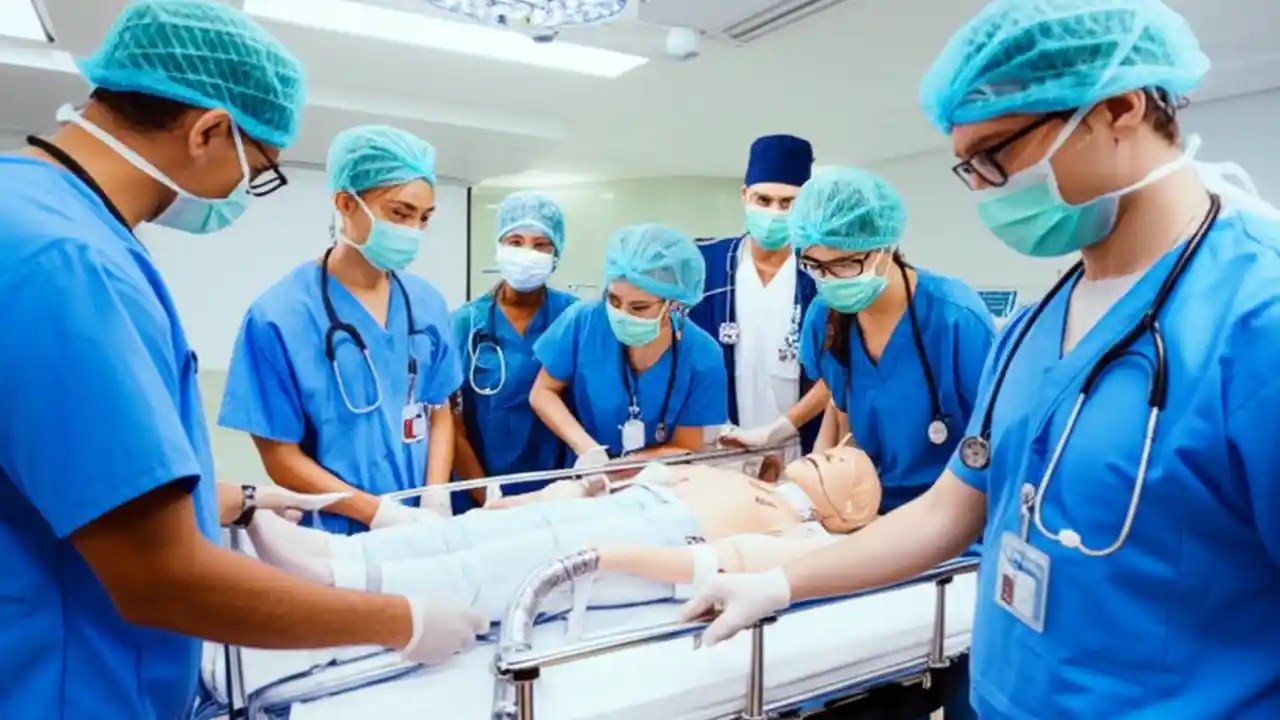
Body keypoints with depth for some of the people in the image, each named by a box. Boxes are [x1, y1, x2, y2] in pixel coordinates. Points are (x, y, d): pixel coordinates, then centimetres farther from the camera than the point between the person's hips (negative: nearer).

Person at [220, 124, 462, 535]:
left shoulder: (428, 304, -1)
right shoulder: (279, 317, -12)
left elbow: (439, 414, 5)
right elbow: (281, 456, -9)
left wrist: (435, 503, -8)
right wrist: (379, 513, -17)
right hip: (339, 535, -3)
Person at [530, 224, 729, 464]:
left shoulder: (701, 358, -16)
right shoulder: (583, 321, -16)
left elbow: (686, 450, -8)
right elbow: (543, 392, -4)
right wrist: (587, 448, -19)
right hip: (584, 478, 0)